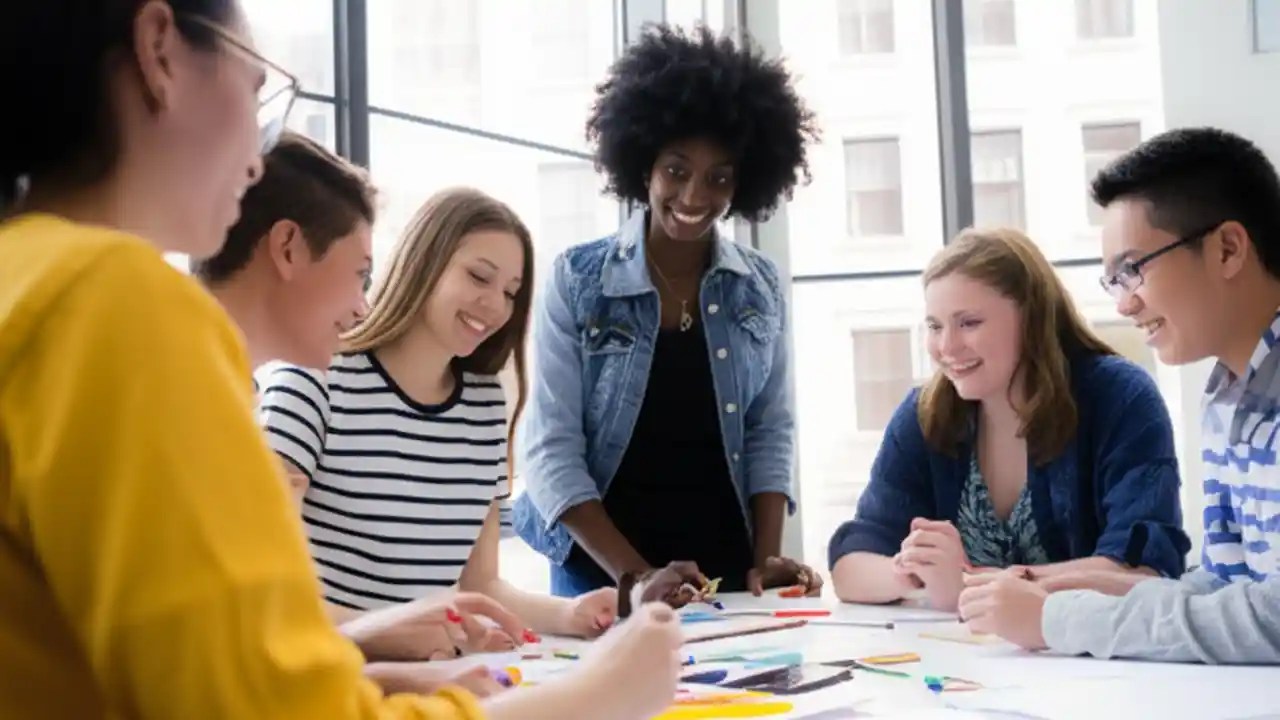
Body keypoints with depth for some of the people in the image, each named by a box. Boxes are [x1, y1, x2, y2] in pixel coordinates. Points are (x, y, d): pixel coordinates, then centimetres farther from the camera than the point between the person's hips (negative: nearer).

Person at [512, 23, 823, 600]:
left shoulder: (760, 289, 2)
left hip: (728, 579, 3)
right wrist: (636, 575, -20)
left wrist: (766, 559, -7)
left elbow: (771, 435, 6)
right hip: (599, 579, -2)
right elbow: (551, 450, -11)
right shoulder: (577, 283, -7)